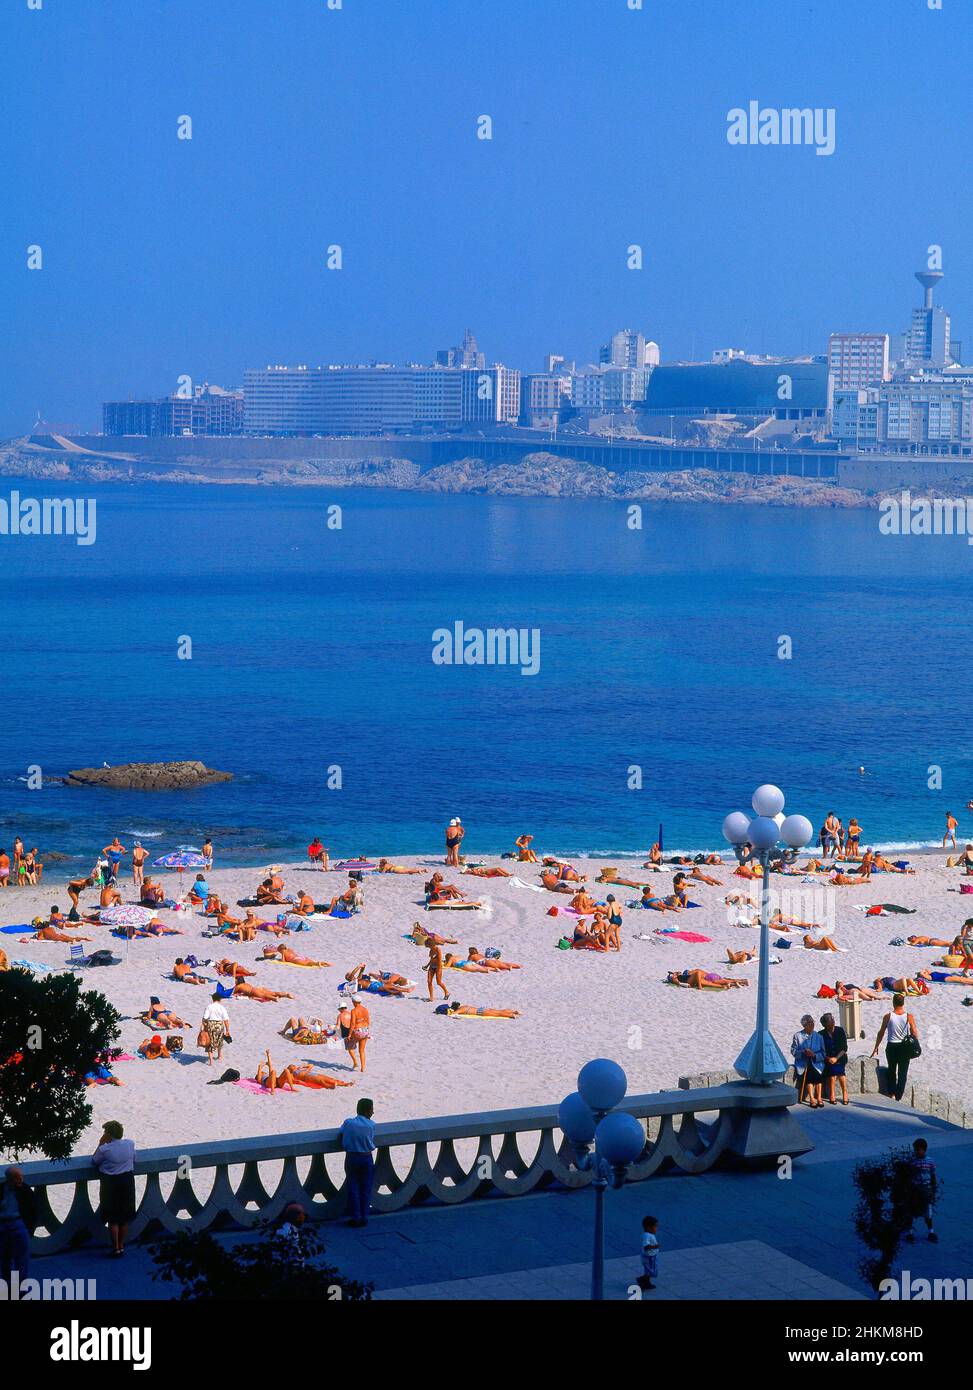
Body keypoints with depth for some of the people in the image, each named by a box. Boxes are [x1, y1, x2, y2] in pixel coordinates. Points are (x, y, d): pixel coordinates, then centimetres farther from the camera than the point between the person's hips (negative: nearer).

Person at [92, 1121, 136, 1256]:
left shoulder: (104, 1149, -19)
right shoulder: (130, 1144, -7)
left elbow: (94, 1161, -2)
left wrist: (101, 1144, -3)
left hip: (110, 1183, -4)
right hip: (128, 1181, 4)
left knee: (113, 1219, 7)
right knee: (125, 1218, 15)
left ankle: (116, 1248, 11)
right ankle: (122, 1246, 23)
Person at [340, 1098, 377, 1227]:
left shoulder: (348, 1123, -8)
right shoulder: (371, 1125, -12)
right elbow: (372, 1144, -3)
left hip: (351, 1158, 1)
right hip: (366, 1159, -1)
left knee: (353, 1188, 8)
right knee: (366, 1189, 9)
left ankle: (355, 1217, 7)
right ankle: (364, 1217, 10)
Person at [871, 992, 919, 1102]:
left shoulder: (888, 1017, -7)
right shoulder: (909, 1017, -8)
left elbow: (881, 1033, 0)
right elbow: (914, 1033, -5)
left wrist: (876, 1047, 11)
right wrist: (914, 1046, 11)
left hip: (891, 1047, 0)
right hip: (905, 1047, 0)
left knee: (892, 1071, 19)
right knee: (902, 1073, 8)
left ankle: (891, 1093, 14)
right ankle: (898, 1096, 7)